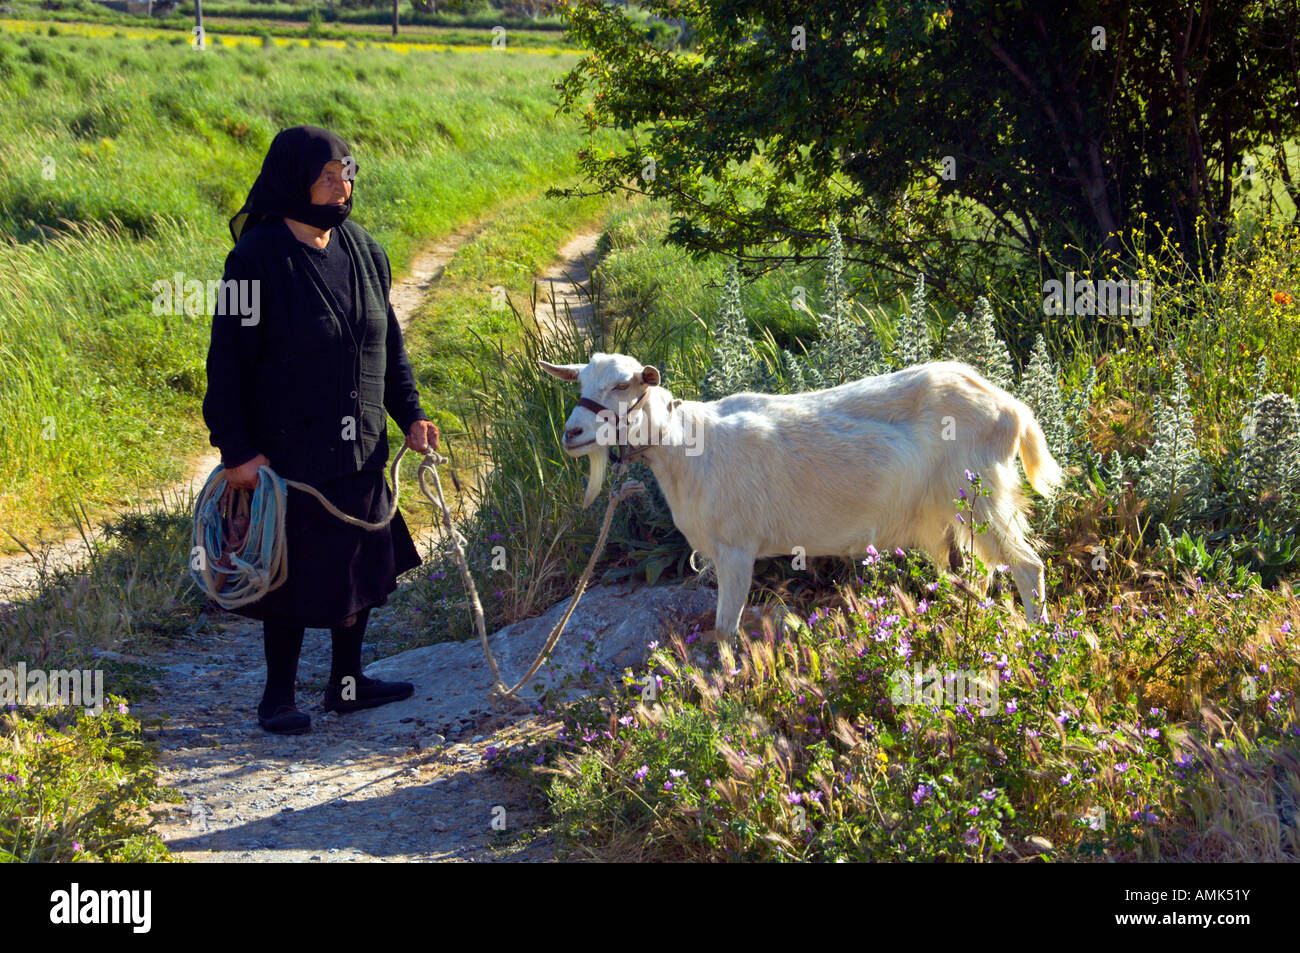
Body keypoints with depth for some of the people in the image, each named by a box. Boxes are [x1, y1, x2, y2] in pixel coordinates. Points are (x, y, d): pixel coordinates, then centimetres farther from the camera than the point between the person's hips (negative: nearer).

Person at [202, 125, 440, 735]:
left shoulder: (361, 250, 5)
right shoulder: (259, 257, -15)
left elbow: (388, 340, 16)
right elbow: (229, 358, -14)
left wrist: (410, 413, 9)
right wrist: (236, 451, -17)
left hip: (359, 449, 7)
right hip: (288, 451, -7)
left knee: (361, 564, 14)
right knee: (293, 571, 3)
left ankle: (347, 683, 30)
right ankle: (278, 697, 19)